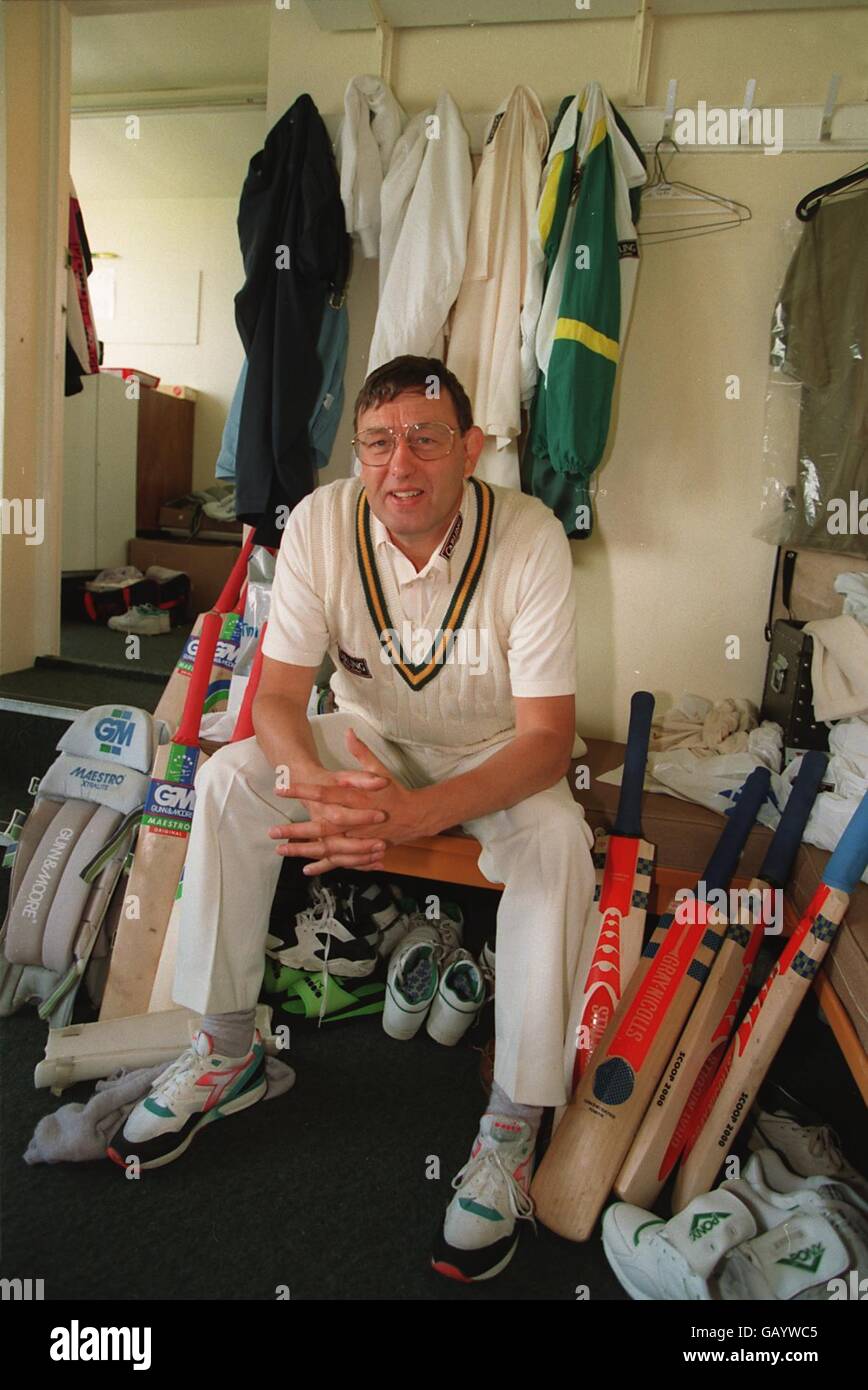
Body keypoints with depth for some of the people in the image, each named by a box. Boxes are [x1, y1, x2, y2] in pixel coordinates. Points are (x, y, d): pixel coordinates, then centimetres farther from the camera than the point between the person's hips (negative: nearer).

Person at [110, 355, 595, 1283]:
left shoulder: (530, 538, -26)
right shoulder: (321, 523, -18)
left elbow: (546, 738, -28)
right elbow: (278, 694, -16)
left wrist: (417, 814, -45)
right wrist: (317, 784, -40)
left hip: (493, 758, -2)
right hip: (368, 739, 3)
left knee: (557, 839, -32)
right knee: (228, 779, -19)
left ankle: (512, 1126, -16)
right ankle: (227, 1051, -3)